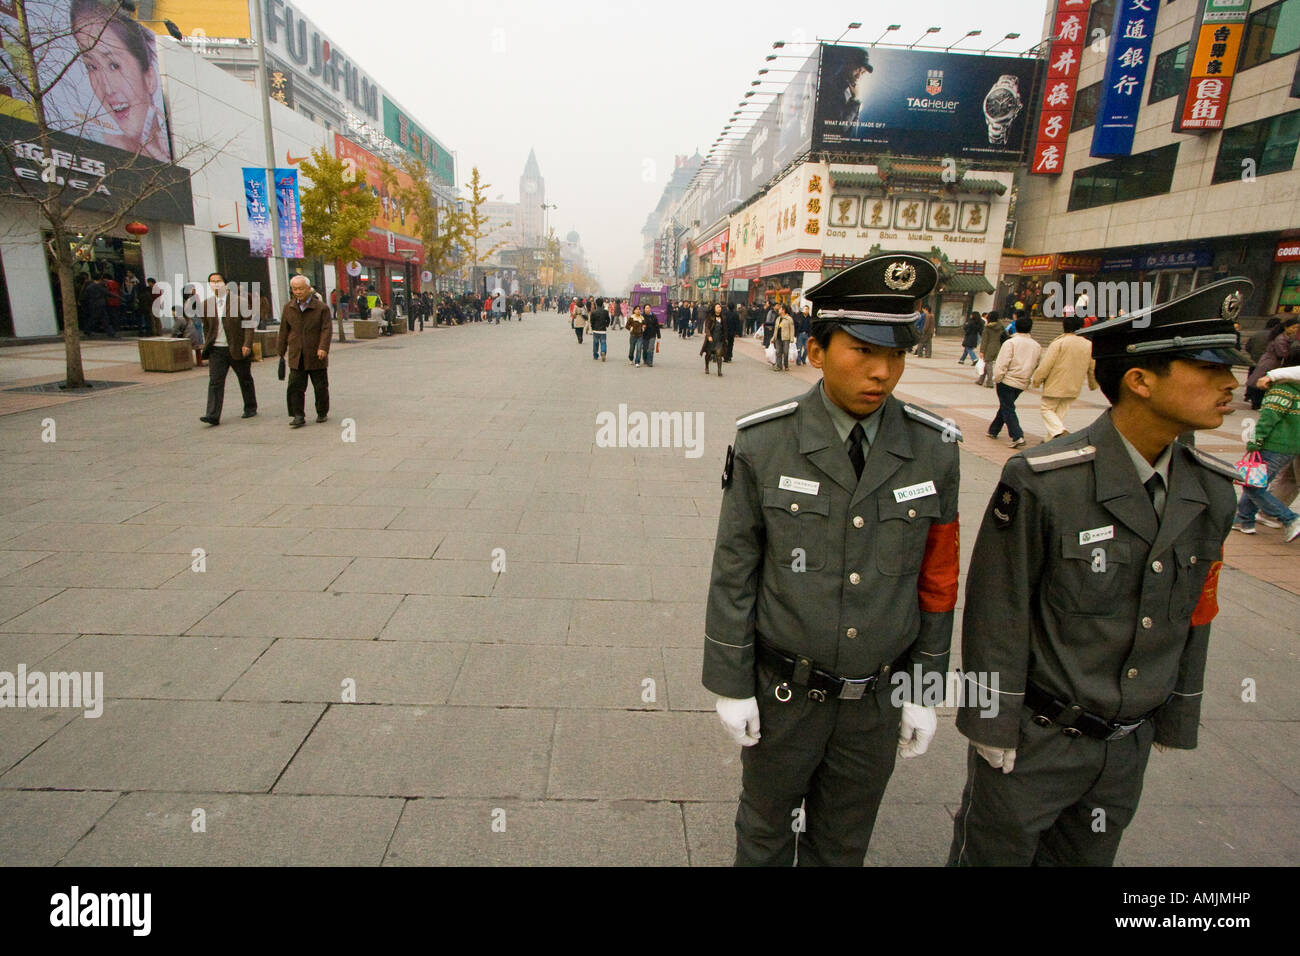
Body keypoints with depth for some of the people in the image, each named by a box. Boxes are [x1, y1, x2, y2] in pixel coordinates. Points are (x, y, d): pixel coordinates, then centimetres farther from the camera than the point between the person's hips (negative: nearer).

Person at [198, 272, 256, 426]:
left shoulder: (239, 300, -4)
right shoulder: (207, 303, 9)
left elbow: (249, 323, -6)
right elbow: (206, 327, 18)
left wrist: (247, 344, -14)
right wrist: (207, 345, 13)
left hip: (237, 349, -3)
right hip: (216, 350, 3)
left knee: (245, 380, 11)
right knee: (215, 381, -6)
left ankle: (250, 408, 29)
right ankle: (213, 415, -10)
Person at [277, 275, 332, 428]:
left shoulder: (321, 307, -3)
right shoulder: (288, 308, 9)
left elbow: (327, 329, -9)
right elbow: (284, 331, 13)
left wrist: (323, 347, -22)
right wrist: (281, 351, 13)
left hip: (316, 356, -3)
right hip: (296, 357, 3)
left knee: (320, 387, 7)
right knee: (295, 387, -4)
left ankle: (322, 413, 23)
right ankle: (298, 416, -1)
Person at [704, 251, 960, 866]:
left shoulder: (933, 450, -9)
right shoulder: (763, 443, -16)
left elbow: (937, 579, -1)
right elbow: (734, 569, -10)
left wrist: (924, 691, 4)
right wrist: (730, 684, -6)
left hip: (877, 700, 2)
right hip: (783, 692, -2)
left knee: (843, 842, 25)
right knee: (765, 826, 23)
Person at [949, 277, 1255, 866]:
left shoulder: (1211, 492, -3)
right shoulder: (1042, 482, -23)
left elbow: (1192, 618, 7)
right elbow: (998, 614, -18)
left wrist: (1175, 720, 14)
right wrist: (994, 729, -12)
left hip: (1128, 748, 6)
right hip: (1034, 739, -5)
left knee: (1084, 857, 25)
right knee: (993, 852, 15)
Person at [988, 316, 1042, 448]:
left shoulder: (1010, 342, -11)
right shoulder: (1037, 346, 7)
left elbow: (1002, 364, -17)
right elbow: (1039, 366, 12)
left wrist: (996, 379, -9)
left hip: (1007, 381, -6)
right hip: (1022, 384, 6)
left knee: (1007, 409, -3)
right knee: (1005, 406, 21)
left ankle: (1018, 437, -14)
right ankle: (993, 430, 33)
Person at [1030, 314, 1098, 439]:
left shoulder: (1059, 342, -16)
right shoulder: (1089, 345, 3)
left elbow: (1045, 366, -17)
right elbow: (1093, 368, 11)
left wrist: (1035, 382, -5)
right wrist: (1093, 384, 25)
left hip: (1055, 386, -6)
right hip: (1074, 389, 6)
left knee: (1047, 409, 8)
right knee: (1060, 414, 15)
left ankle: (1060, 431, -17)